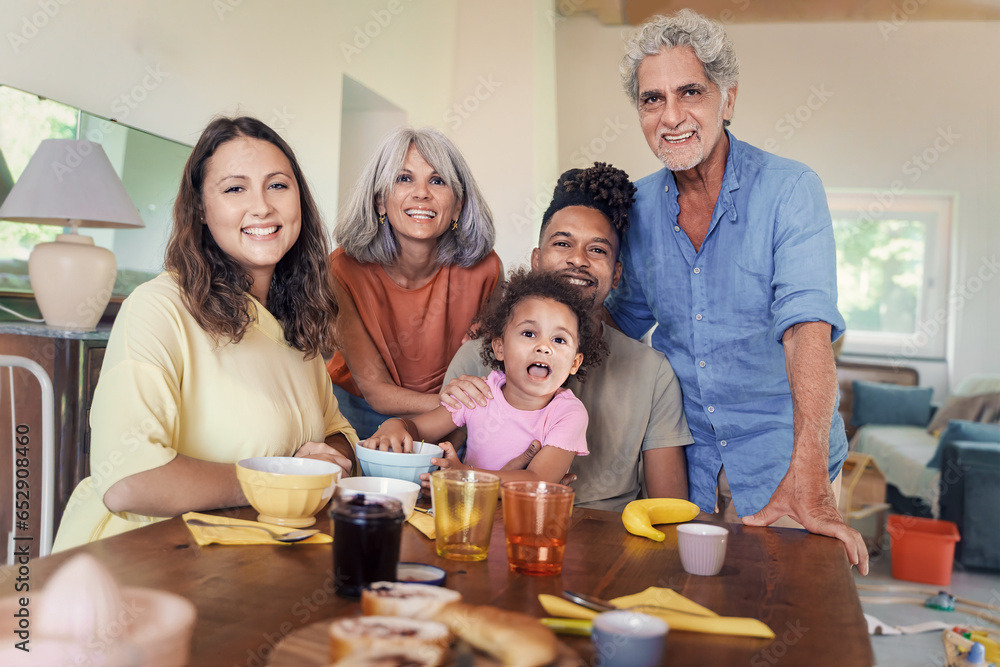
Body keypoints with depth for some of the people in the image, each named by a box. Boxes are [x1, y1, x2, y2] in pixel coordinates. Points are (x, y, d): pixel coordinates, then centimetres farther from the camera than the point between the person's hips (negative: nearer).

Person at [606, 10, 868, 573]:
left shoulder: (790, 190, -13)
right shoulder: (640, 207, 1)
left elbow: (808, 327, -25)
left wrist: (807, 476, -35)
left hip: (781, 460, -3)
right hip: (684, 462, 4)